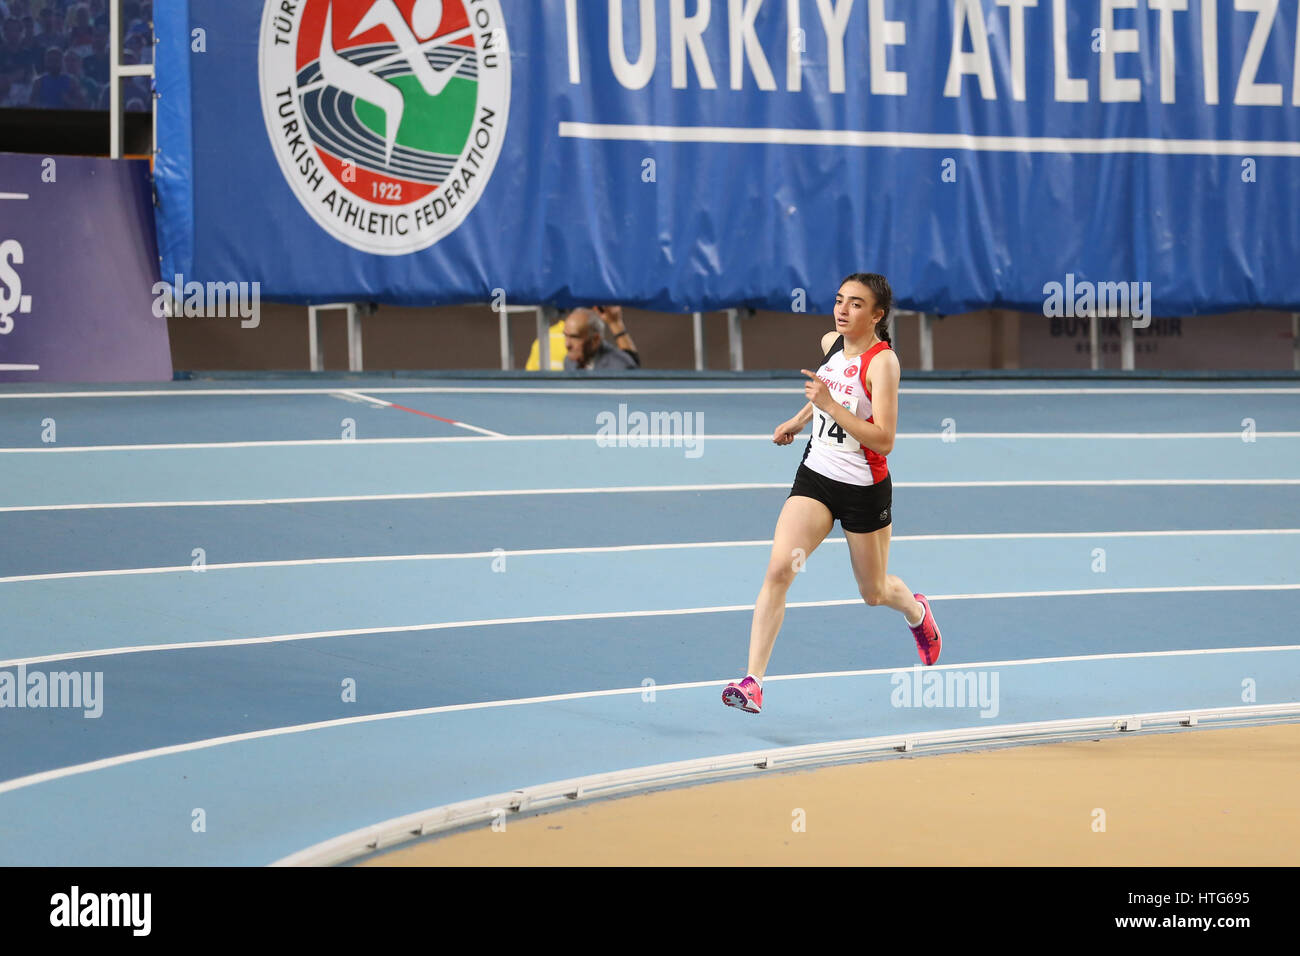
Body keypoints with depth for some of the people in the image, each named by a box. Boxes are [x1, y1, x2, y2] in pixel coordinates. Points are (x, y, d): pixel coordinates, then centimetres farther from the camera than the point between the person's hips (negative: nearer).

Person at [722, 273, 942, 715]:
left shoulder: (882, 362, -20)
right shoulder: (830, 343, 0)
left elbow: (884, 441, -27)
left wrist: (830, 405, -33)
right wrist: (799, 419, 24)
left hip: (865, 490, -4)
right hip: (816, 476, 4)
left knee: (874, 592, 14)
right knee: (778, 569, -16)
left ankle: (916, 610, 53)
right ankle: (753, 682, -19)